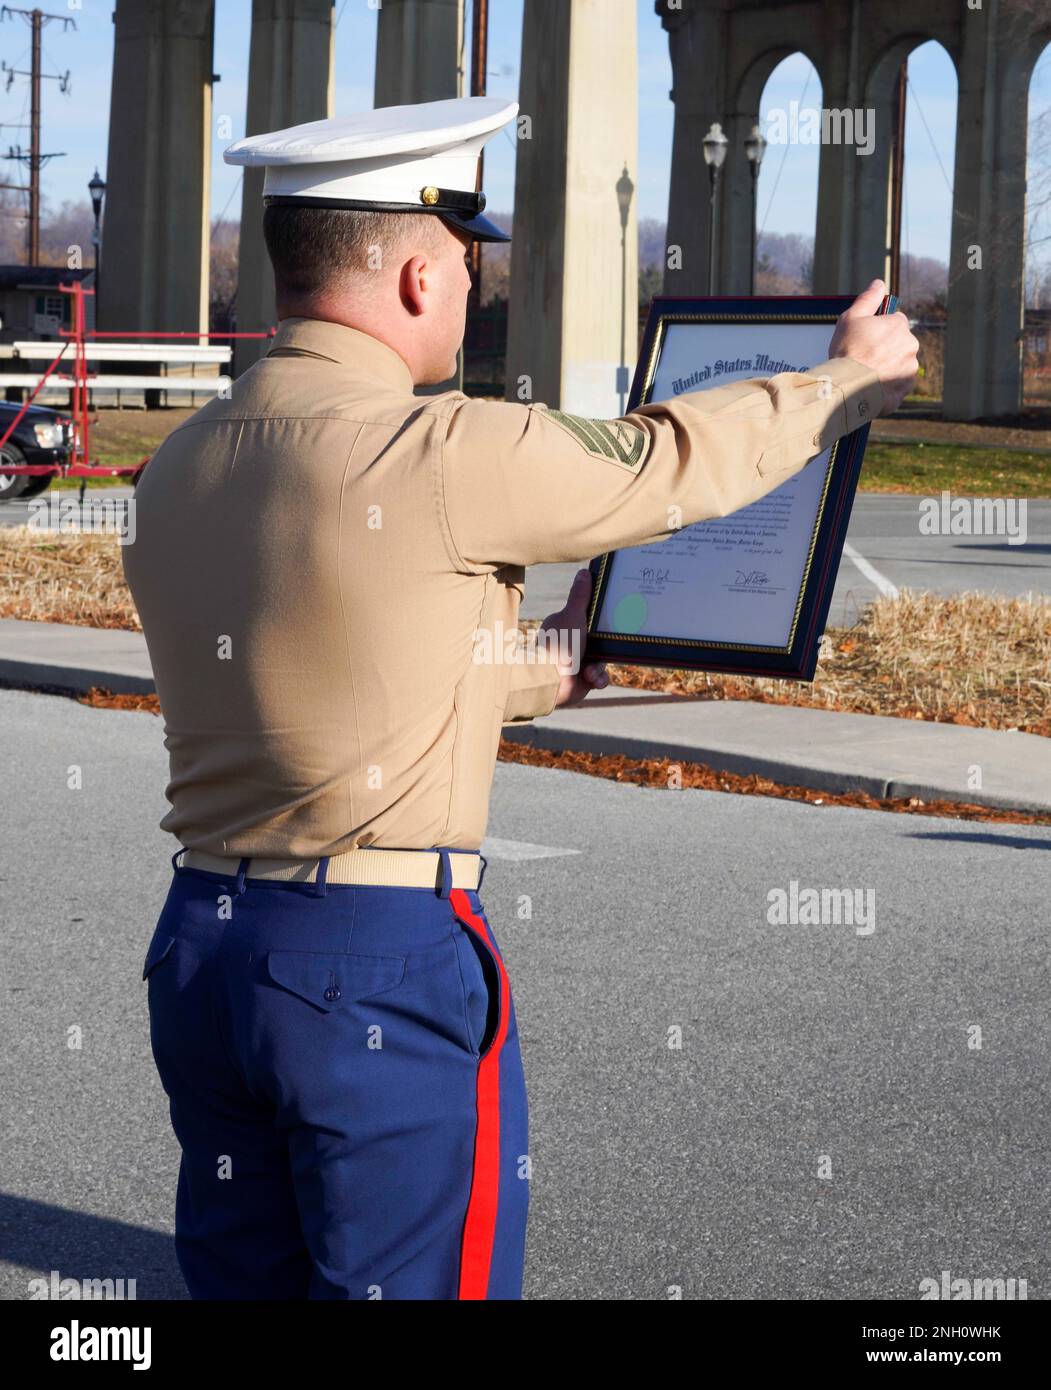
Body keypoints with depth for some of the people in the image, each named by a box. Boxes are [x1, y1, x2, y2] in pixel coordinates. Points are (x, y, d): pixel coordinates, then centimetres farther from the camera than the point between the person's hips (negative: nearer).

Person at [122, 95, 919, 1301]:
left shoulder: (178, 468, 8)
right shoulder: (444, 456, -16)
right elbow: (669, 463, -1)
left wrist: (548, 672, 33)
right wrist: (847, 379, 18)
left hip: (200, 941, 7)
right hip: (382, 965, -7)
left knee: (242, 1278, 17)